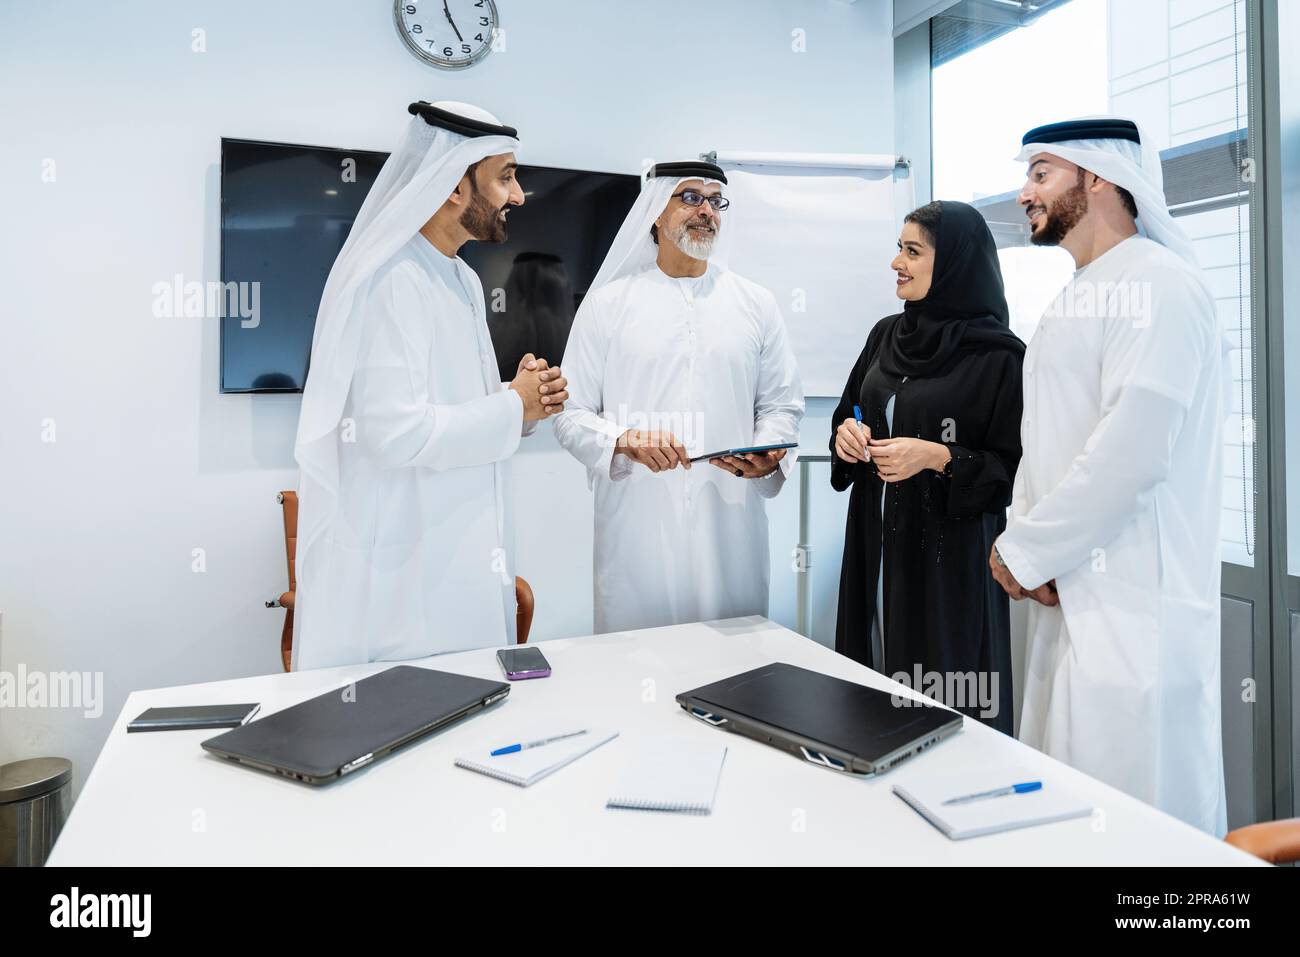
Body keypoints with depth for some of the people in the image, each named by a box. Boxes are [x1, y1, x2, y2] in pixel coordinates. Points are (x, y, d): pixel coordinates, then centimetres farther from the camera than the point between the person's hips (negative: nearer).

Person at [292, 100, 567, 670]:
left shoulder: (463, 281, 15)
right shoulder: (393, 281, -16)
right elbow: (396, 431, -25)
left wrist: (527, 402, 2)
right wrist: (513, 408, -13)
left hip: (465, 553, 9)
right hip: (406, 567, -9)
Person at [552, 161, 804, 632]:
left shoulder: (757, 303, 11)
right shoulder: (607, 303, 4)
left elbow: (782, 404, 12)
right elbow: (570, 413, 2)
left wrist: (768, 457, -8)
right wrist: (624, 441, -17)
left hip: (731, 526, 2)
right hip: (637, 527, -1)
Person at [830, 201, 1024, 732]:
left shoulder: (999, 355, -9)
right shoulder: (886, 334, 9)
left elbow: (1015, 467, -9)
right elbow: (847, 414, 18)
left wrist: (939, 458, -23)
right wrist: (846, 434, -4)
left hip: (949, 555, -5)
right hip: (874, 544, 6)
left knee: (944, 696, 2)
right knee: (874, 681, 12)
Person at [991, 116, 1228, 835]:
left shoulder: (1159, 284, -11)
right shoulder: (1072, 302, 18)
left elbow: (1131, 452, -21)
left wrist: (1023, 551, -13)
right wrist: (1022, 536, -1)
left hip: (1134, 610, -9)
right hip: (1060, 598, 9)